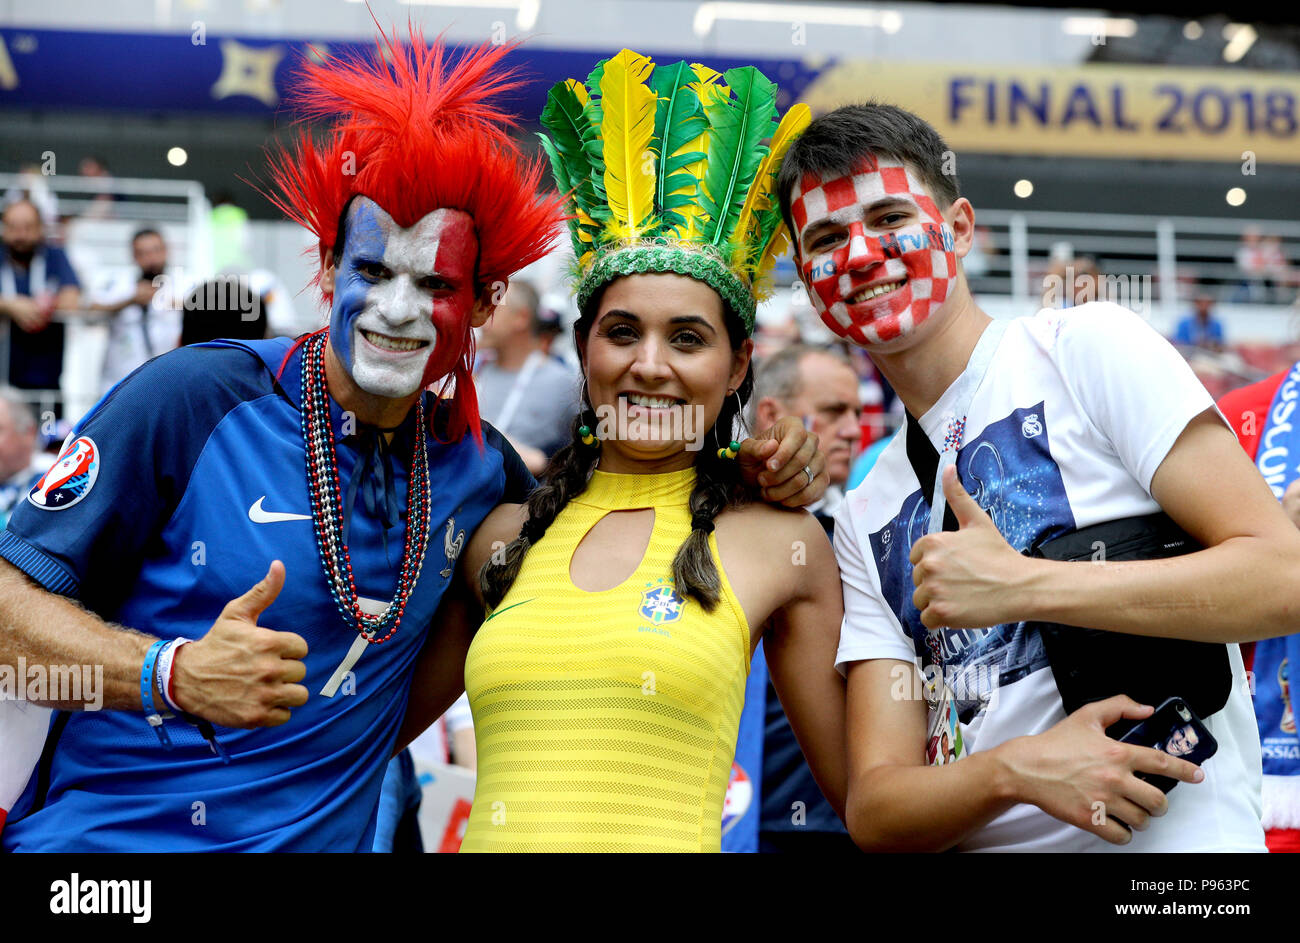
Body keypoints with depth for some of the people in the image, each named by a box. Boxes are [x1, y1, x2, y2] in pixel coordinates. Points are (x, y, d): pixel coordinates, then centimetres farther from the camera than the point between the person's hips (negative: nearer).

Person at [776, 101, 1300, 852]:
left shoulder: (1090, 346, 1)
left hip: (1177, 839, -4)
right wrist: (1015, 767, -14)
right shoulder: (865, 521, 12)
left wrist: (1020, 586, -14)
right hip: (977, 838, 4)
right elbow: (874, 810, 5)